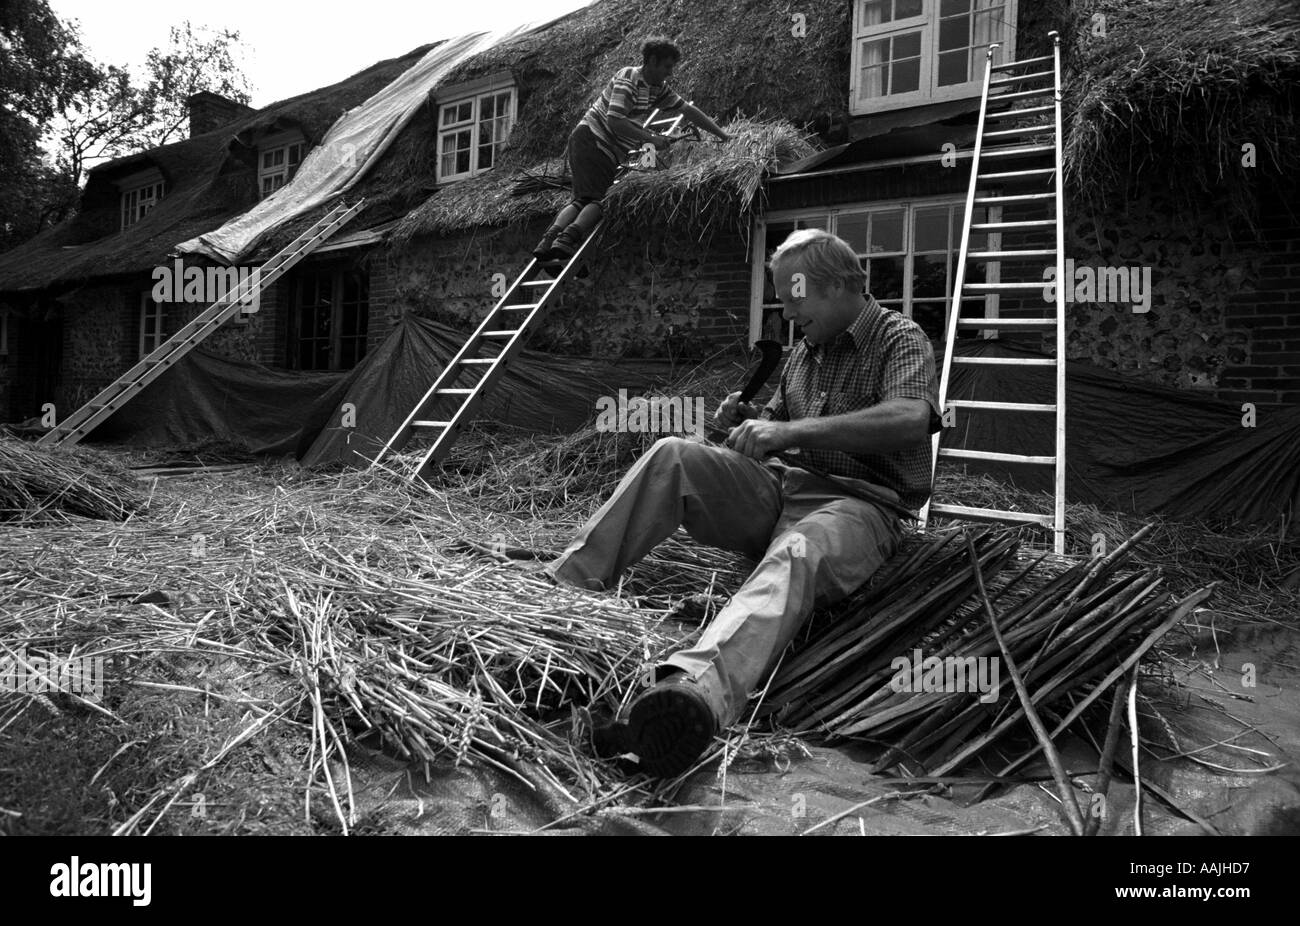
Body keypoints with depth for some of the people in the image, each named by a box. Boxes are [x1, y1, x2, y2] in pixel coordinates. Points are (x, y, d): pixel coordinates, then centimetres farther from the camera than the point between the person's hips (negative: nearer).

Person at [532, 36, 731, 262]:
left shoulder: (658, 88, 13)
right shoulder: (627, 80, -13)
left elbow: (688, 110, 18)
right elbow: (615, 121, -25)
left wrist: (723, 135, 17)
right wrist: (651, 138, -23)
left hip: (609, 152, 9)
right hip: (590, 139, -9)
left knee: (583, 200, -4)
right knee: (601, 200, -20)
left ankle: (550, 237, -19)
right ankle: (567, 240, -35)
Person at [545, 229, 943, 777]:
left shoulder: (901, 340, -2)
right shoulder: (806, 348, 21)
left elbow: (912, 418, -23)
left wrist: (792, 431, -28)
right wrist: (748, 421, 4)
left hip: (858, 506, -7)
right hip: (782, 488, 7)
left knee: (796, 555, -42)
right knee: (671, 456, -15)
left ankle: (696, 693, -69)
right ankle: (562, 587, -23)